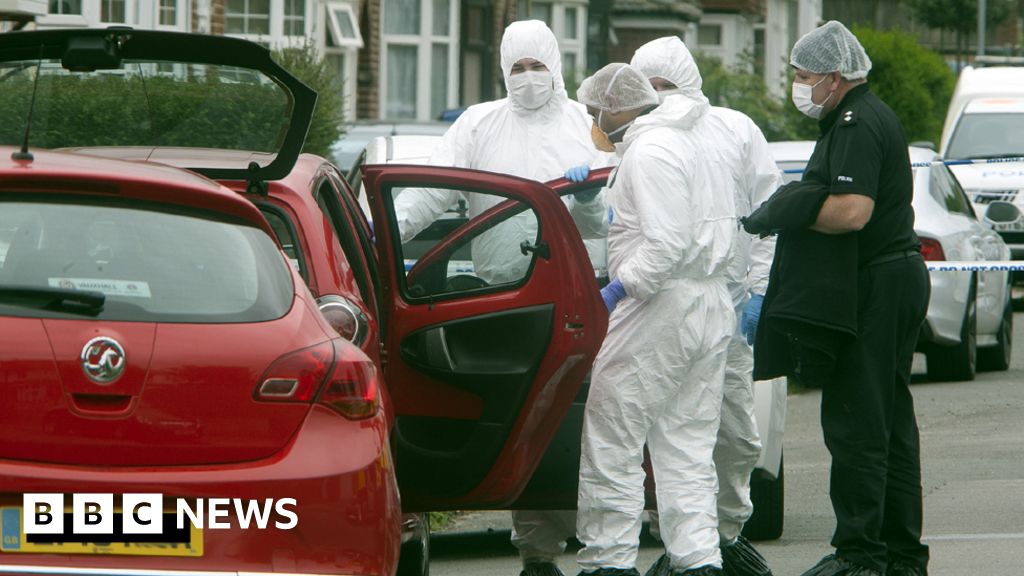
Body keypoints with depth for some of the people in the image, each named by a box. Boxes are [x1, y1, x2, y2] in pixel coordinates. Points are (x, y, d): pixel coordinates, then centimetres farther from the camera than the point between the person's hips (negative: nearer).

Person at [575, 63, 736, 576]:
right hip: (712, 307, 10)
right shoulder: (693, 145, 19)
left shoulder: (649, 152, -13)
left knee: (610, 442, -3)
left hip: (662, 307, -10)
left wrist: (618, 290, -19)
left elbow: (667, 243, -23)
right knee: (687, 449, 10)